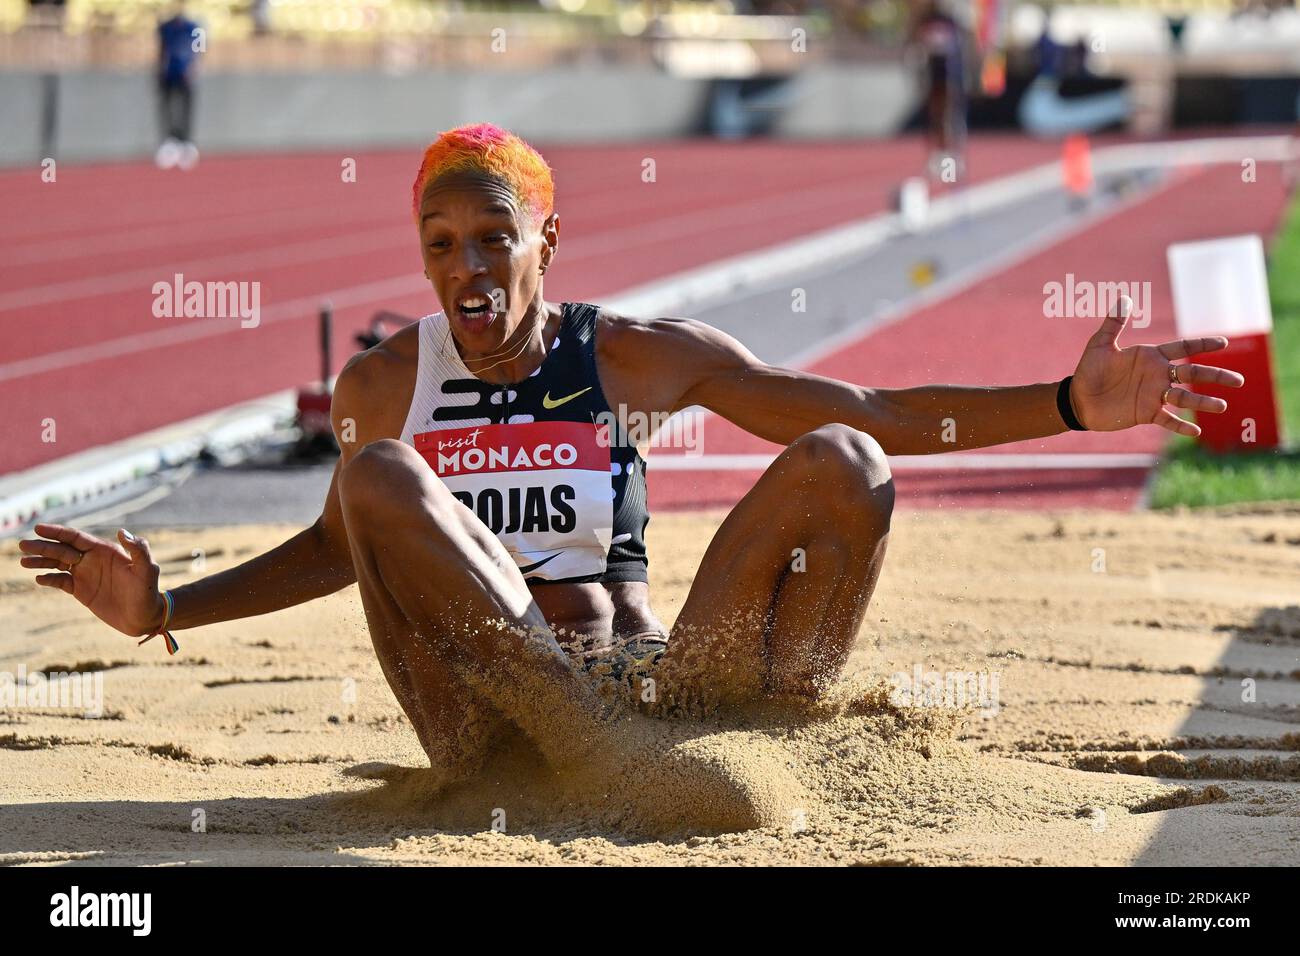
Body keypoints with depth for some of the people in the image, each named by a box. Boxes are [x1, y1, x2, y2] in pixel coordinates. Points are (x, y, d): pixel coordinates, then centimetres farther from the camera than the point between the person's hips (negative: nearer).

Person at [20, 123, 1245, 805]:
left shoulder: (639, 356, 6)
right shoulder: (384, 386, 9)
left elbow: (871, 413, 8)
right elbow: (336, 549, 24)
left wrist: (1071, 404, 0)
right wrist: (164, 609, 12)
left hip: (655, 677, 1)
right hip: (492, 717, 0)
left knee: (841, 463, -17)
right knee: (378, 470, -25)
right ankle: (595, 751, -39)